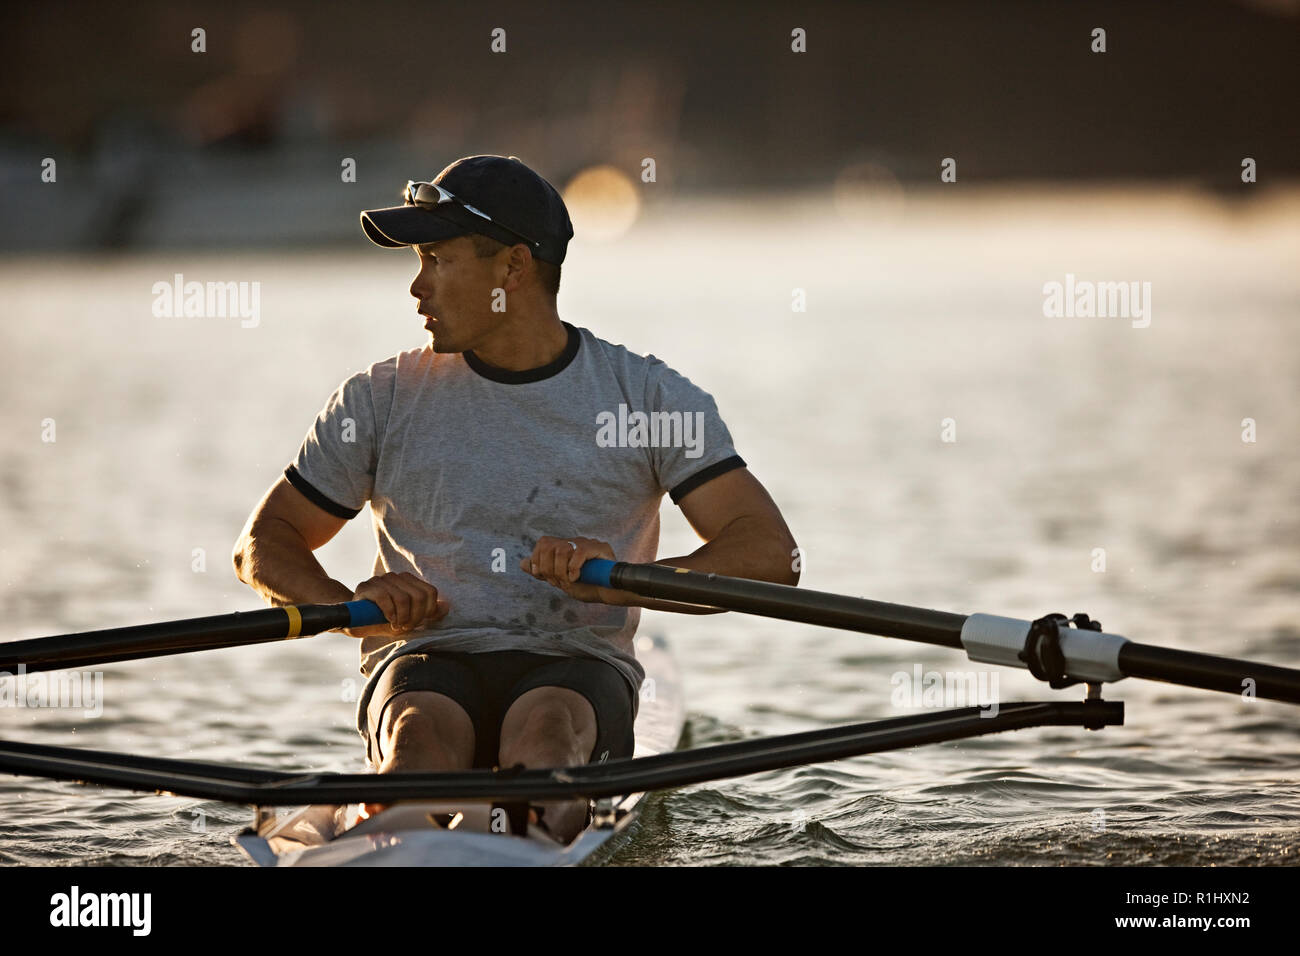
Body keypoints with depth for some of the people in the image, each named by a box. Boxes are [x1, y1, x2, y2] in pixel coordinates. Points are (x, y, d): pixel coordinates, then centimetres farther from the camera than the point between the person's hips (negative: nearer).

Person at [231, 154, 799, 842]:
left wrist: (621, 580, -21)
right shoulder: (383, 399, 12)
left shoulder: (649, 396, 6)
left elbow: (771, 556, -4)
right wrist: (350, 606, -10)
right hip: (426, 663, 1)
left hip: (577, 665, -1)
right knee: (422, 735, -35)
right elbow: (263, 544, 13)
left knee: (547, 724, -37)